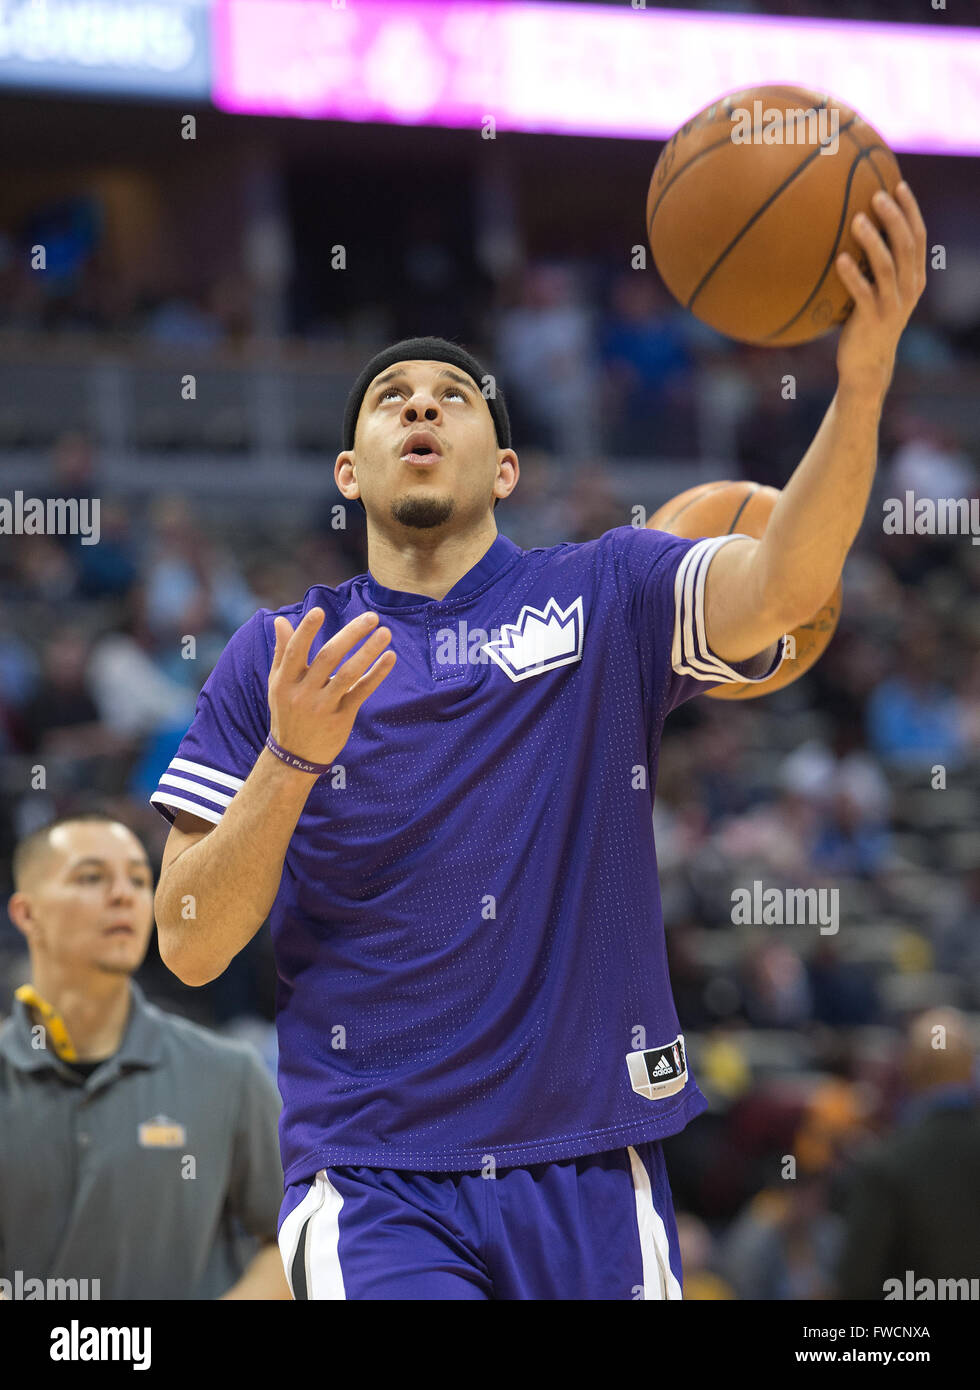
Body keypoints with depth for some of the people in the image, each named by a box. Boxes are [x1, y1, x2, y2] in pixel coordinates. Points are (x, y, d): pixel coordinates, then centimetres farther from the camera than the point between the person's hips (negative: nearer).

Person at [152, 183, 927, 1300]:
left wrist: (862, 381, -30)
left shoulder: (607, 598, 7)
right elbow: (189, 949, 3)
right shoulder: (275, 659, 8)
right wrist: (292, 756, -13)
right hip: (374, 1183, -1)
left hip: (589, 1172, 2)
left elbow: (781, 585, -14)